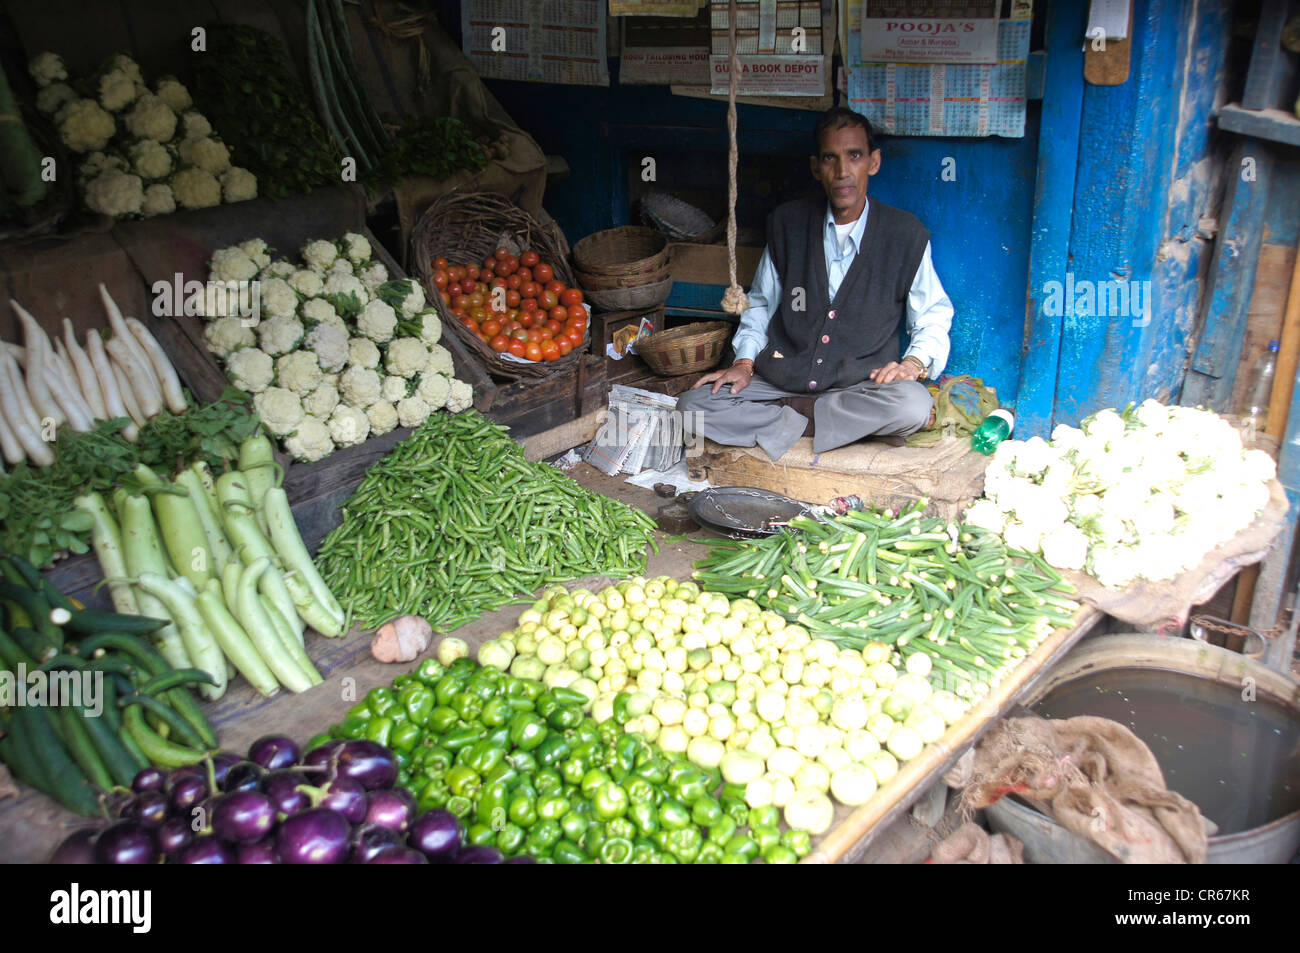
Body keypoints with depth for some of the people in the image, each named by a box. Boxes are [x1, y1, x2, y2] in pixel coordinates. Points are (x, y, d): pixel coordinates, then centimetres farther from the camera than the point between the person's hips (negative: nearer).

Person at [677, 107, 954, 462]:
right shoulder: (787, 223, 6)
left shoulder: (906, 234, 0)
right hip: (782, 377, 2)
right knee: (692, 406, -20)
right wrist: (745, 361, 2)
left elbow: (934, 315, 9)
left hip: (861, 384, -2)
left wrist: (916, 361, -11)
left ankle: (787, 418, -19)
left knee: (913, 405, -36)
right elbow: (761, 301, 17)